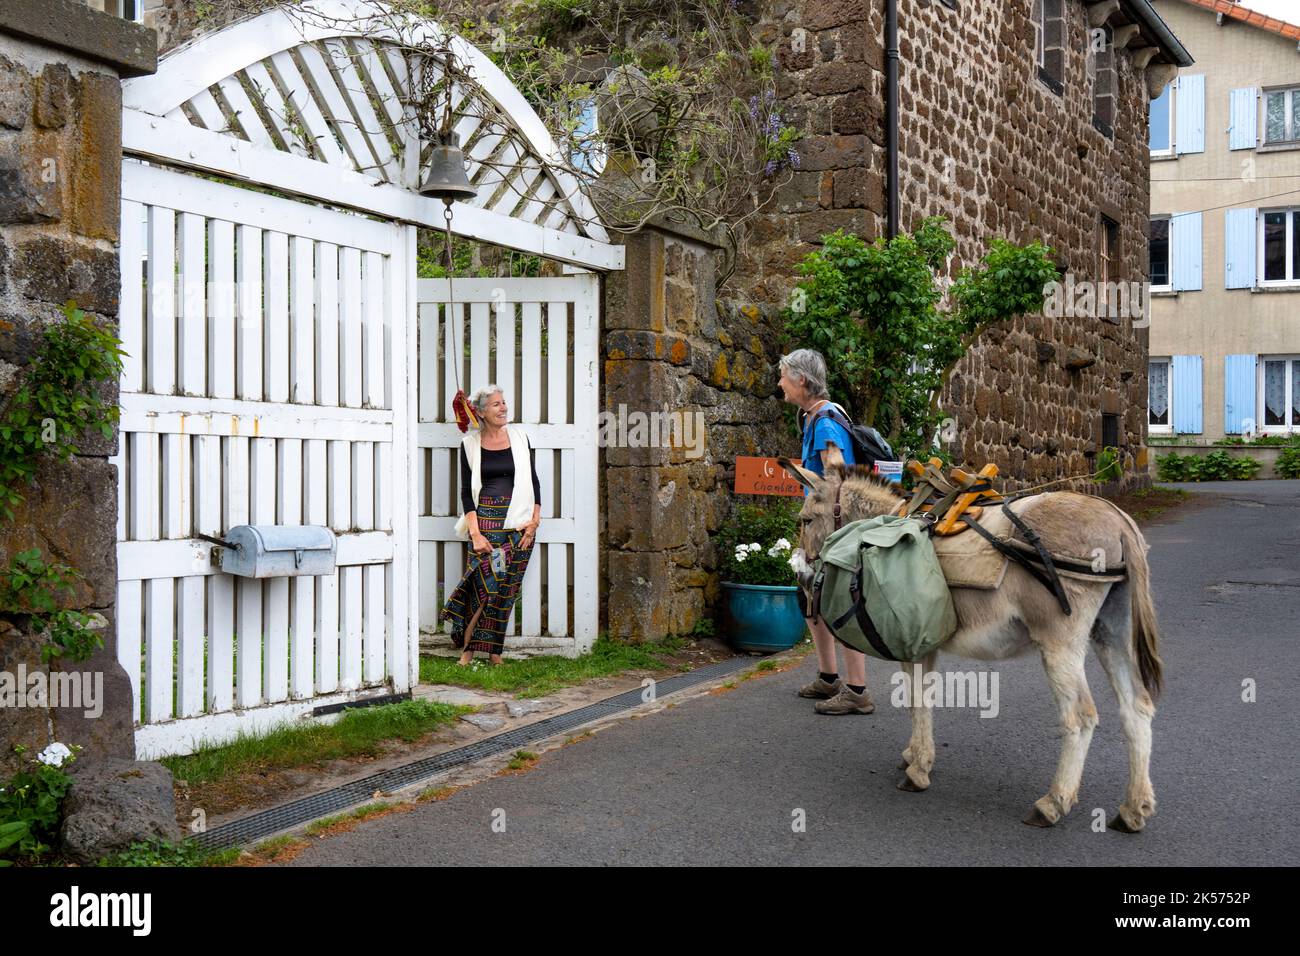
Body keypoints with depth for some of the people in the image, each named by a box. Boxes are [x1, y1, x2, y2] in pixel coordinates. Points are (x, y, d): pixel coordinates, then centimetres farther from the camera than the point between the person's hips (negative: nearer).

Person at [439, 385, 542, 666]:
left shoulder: (519, 437, 8)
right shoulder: (470, 444, 4)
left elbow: (534, 481, 11)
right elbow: (466, 491, 2)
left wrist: (535, 520, 0)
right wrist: (475, 532, -8)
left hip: (519, 521, 2)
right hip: (485, 519, -2)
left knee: (507, 589, 2)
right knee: (487, 583, -13)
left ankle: (494, 652, 12)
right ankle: (468, 648, -1)